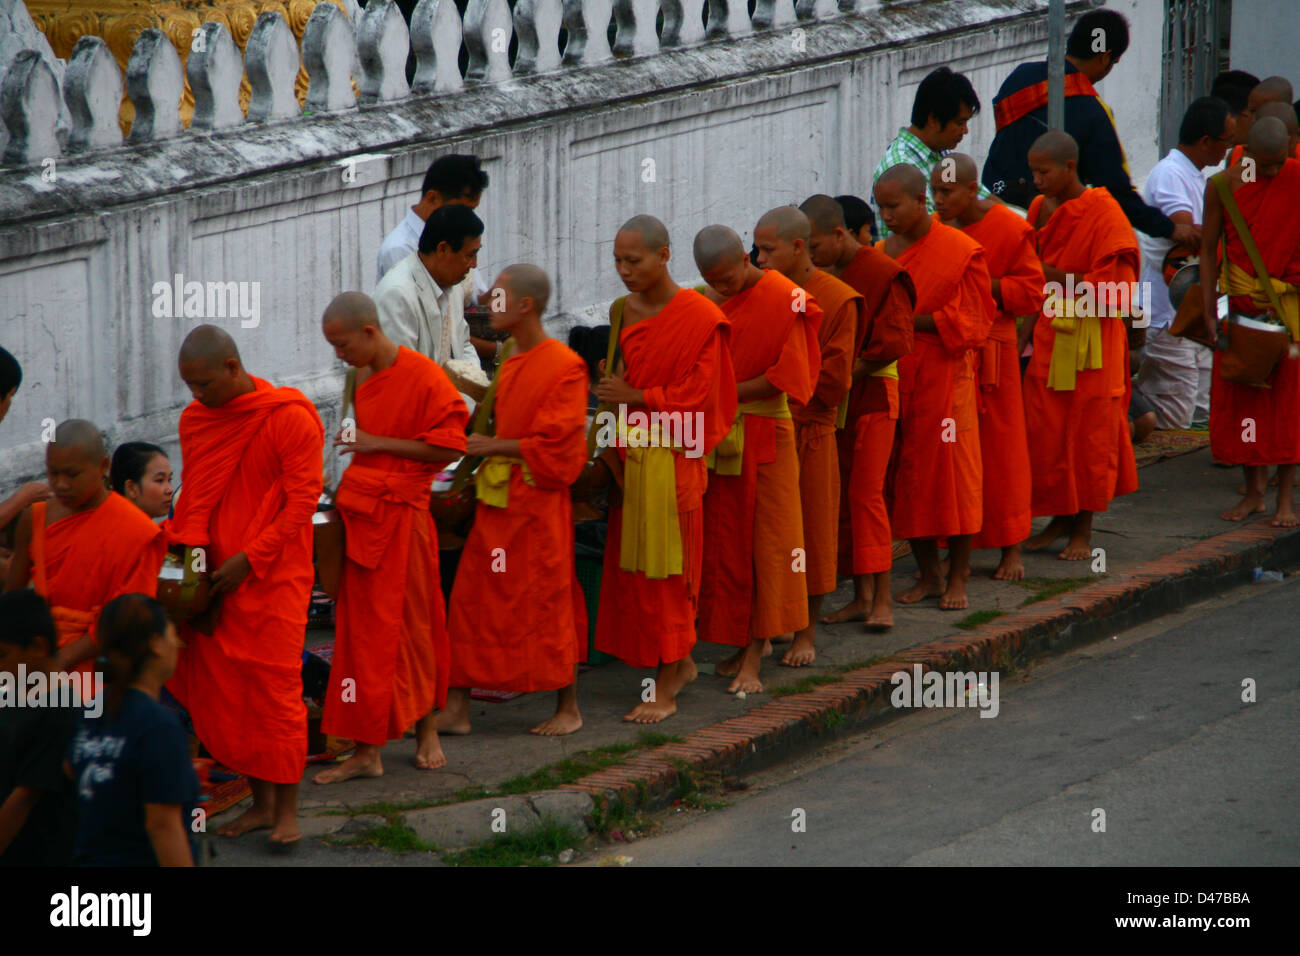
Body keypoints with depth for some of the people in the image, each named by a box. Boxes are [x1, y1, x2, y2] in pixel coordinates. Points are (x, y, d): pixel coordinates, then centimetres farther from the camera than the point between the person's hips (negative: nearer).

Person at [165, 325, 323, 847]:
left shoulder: (289, 418, -13)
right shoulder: (194, 419, 7)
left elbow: (302, 500, -13)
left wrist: (249, 559, -16)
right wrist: (191, 544, -4)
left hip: (273, 575, -6)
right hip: (215, 577, 6)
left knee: (275, 687, -5)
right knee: (222, 689, 5)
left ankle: (286, 809, 3)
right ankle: (261, 802, 15)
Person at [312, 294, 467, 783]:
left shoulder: (424, 377, -11)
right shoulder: (362, 379, 14)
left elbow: (449, 448, -14)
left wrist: (379, 443, -16)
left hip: (401, 515, -7)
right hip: (361, 514, 7)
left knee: (412, 628, 1)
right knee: (361, 631, 6)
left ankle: (426, 731, 15)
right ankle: (366, 751, 9)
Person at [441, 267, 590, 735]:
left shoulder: (564, 366, -13)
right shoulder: (511, 363, 12)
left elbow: (554, 442, -18)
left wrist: (492, 446, -15)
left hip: (538, 503, -8)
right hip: (495, 499, 8)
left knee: (547, 604, 1)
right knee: (471, 601, 5)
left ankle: (568, 709, 14)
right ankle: (456, 708, 8)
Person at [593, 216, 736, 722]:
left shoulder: (699, 317, -11)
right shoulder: (622, 311, 9)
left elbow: (697, 395, -13)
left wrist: (634, 396, -14)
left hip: (671, 457, -7)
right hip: (628, 455, 7)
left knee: (663, 566, -3)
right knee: (632, 563, 9)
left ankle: (666, 688, 4)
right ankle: (681, 663, 24)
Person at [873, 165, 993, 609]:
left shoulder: (960, 251, -8)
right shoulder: (881, 254, 9)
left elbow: (969, 321, -10)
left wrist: (910, 321, -17)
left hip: (944, 376, -5)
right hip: (894, 376, 5)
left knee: (951, 472, -1)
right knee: (906, 475, 6)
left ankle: (958, 577, 9)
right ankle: (928, 575, 17)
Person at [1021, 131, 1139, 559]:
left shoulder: (1104, 213, -12)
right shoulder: (1041, 208, 7)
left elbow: (1109, 286, -16)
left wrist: (1054, 276, -17)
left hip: (1090, 342, -5)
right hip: (1048, 335, 5)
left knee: (1088, 434, 4)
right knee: (1043, 432, 4)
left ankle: (1083, 530, 13)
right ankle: (1060, 518, 19)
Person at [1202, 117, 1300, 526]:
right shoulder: (1223, 185, -4)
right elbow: (1208, 249, 2)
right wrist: (1209, 310, -3)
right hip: (1240, 304, 2)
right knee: (1240, 396, 5)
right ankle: (1253, 492, 17)